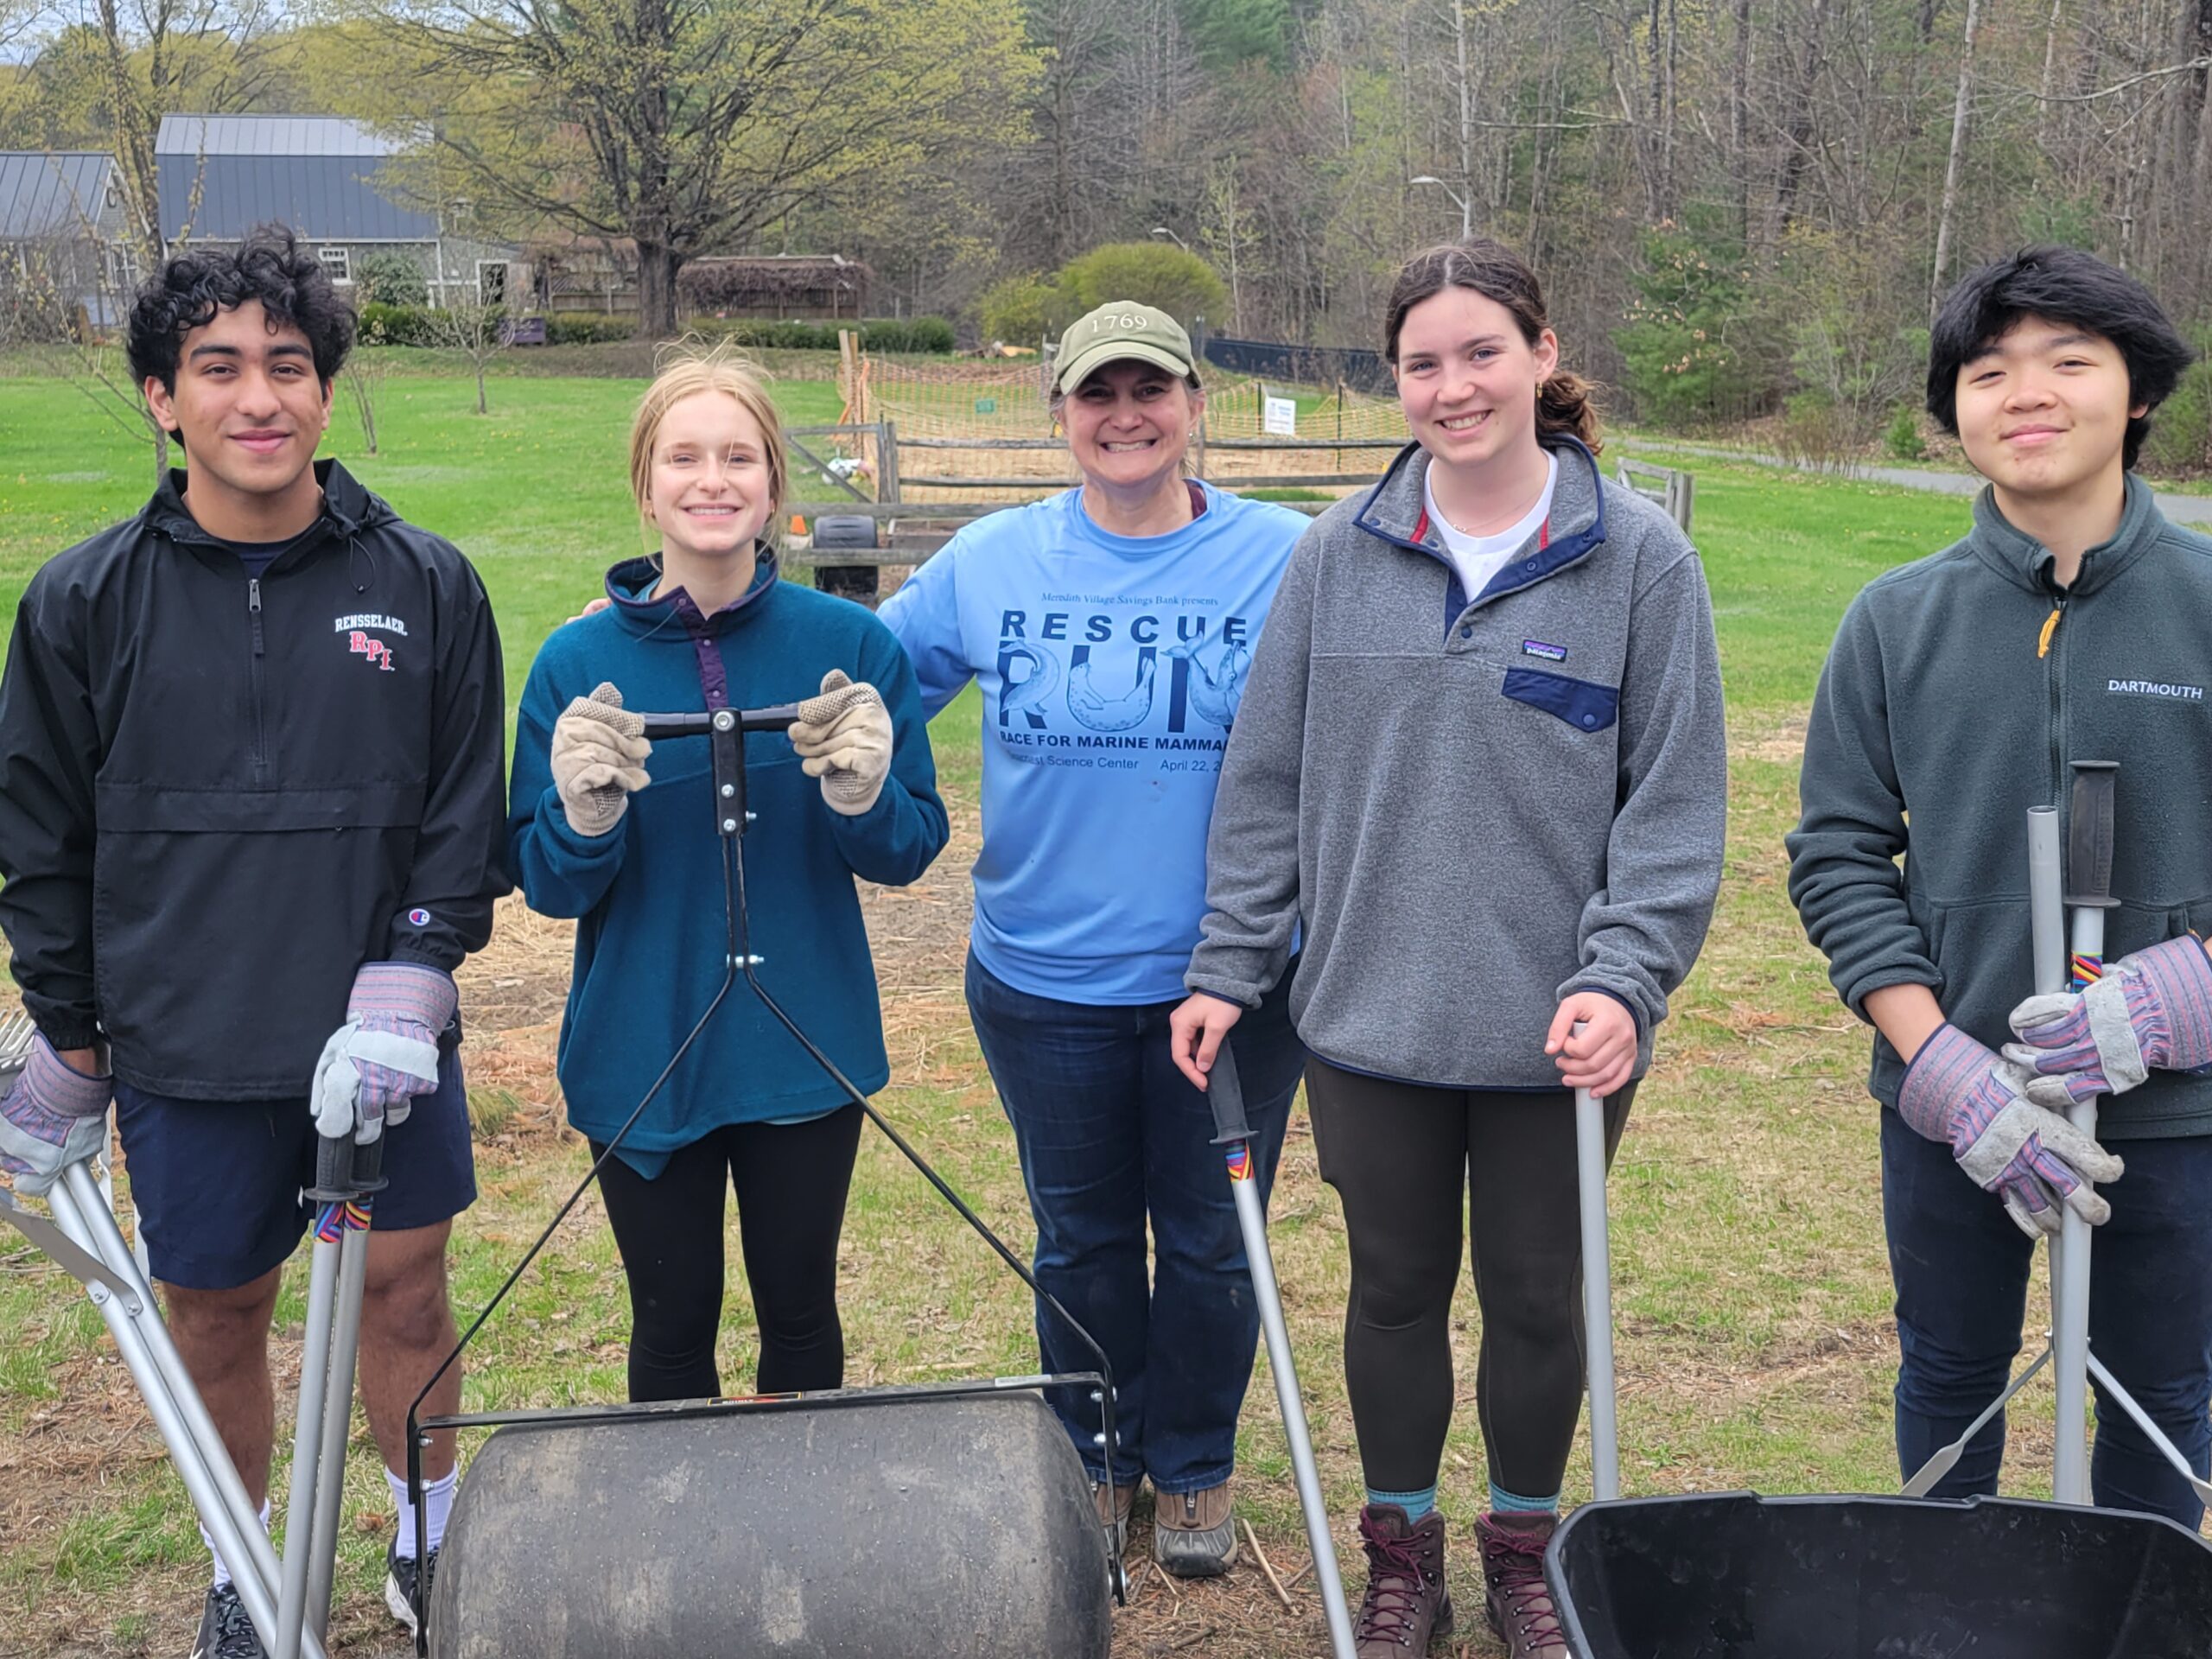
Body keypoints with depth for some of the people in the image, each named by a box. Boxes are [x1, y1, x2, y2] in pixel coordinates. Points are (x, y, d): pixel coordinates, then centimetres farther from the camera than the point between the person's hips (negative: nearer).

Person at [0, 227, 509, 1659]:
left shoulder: (425, 584, -2)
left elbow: (467, 814, 1)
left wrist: (409, 982, -10)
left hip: (385, 1042, 0)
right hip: (184, 1047, 1)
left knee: (405, 1288, 8)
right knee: (216, 1314, 12)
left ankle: (431, 1537, 31)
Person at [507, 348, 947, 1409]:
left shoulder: (848, 644, -6)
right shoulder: (577, 664, -6)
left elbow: (910, 851, -3)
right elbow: (547, 885, -3)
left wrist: (863, 790, -24)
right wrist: (583, 813, -24)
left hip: (806, 1049, 0)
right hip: (642, 1061, 0)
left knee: (800, 1311, 16)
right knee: (673, 1324, 14)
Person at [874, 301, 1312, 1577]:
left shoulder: (1292, 562, -7)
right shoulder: (985, 566, -1)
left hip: (1232, 979, -1)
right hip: (1046, 980, 2)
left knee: (1211, 1236, 13)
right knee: (1082, 1238, 17)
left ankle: (1194, 1468, 34)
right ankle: (1095, 1460, 37)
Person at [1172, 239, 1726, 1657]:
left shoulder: (1640, 557, -6)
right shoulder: (1339, 556, 0)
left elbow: (1677, 798, -6)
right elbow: (1268, 782, 5)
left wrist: (1622, 975, -16)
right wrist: (1230, 966, 2)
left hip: (1558, 1033, -1)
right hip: (1370, 1015, 2)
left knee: (1536, 1298, 14)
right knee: (1396, 1290, 15)